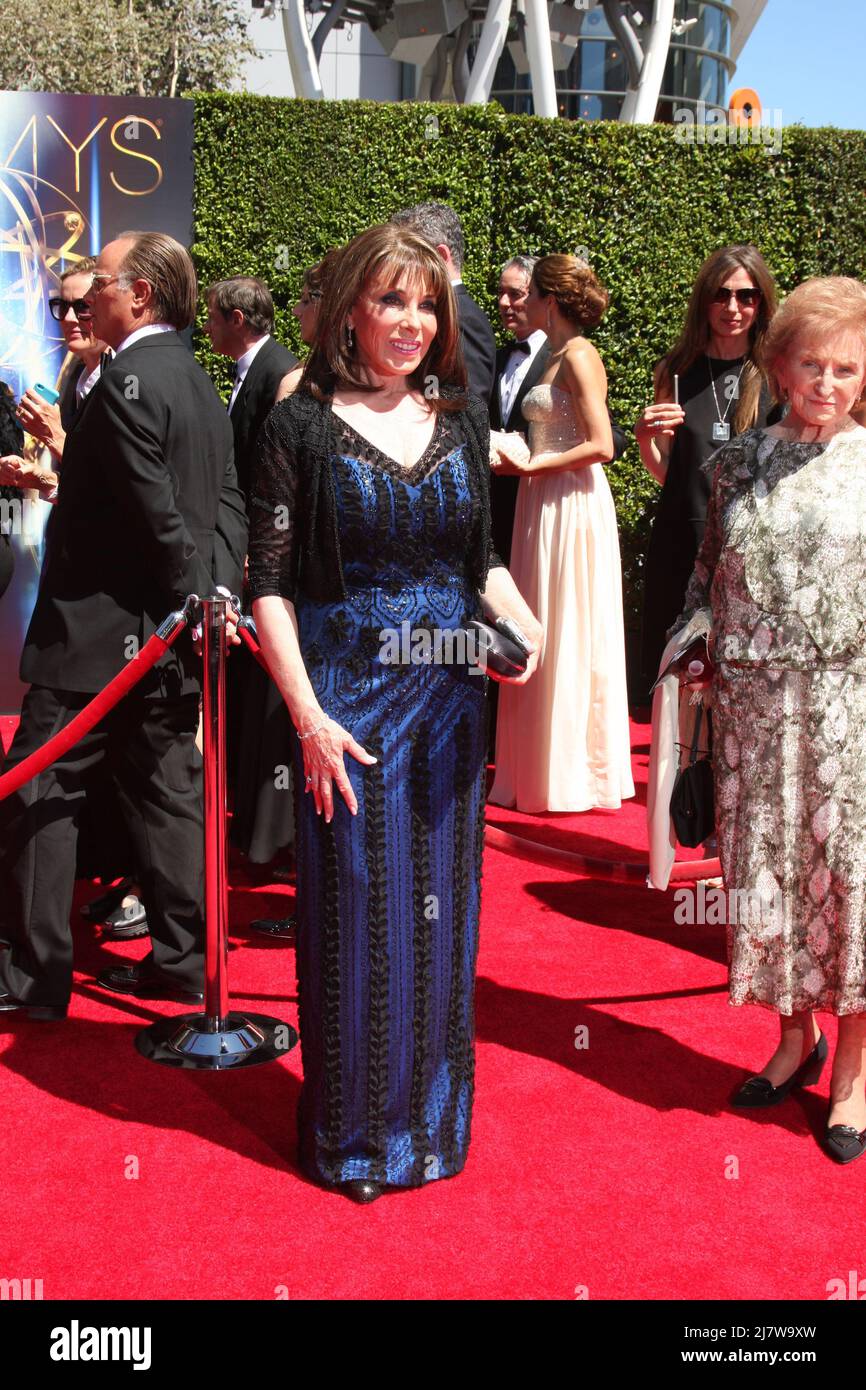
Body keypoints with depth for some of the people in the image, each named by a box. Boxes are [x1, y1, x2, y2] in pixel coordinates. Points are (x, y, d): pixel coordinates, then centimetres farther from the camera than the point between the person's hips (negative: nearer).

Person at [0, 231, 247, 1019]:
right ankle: (181, 960, 19)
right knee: (166, 791, 13)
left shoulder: (128, 379, -16)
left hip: (102, 630, -9)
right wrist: (214, 593, 2)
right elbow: (228, 505, 11)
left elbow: (157, 512, -22)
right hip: (168, 636, 9)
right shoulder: (199, 383, 13)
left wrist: (195, 598, -12)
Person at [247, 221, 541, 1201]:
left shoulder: (462, 421, 8)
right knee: (356, 907, 5)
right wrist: (308, 716, -16)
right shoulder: (302, 424, -5)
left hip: (450, 693, 4)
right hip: (347, 691, -4)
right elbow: (269, 582, -8)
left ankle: (432, 1114, 32)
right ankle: (353, 1129, 24)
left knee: (440, 904, 13)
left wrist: (522, 621, -6)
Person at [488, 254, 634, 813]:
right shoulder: (560, 356, 15)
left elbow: (602, 446, -20)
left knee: (568, 637, -2)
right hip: (547, 505, 9)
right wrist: (514, 454, 9)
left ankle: (574, 773, 8)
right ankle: (547, 767, 21)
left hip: (570, 508, -9)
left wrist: (531, 467, -15)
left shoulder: (578, 357, -12)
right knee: (547, 640, 12)